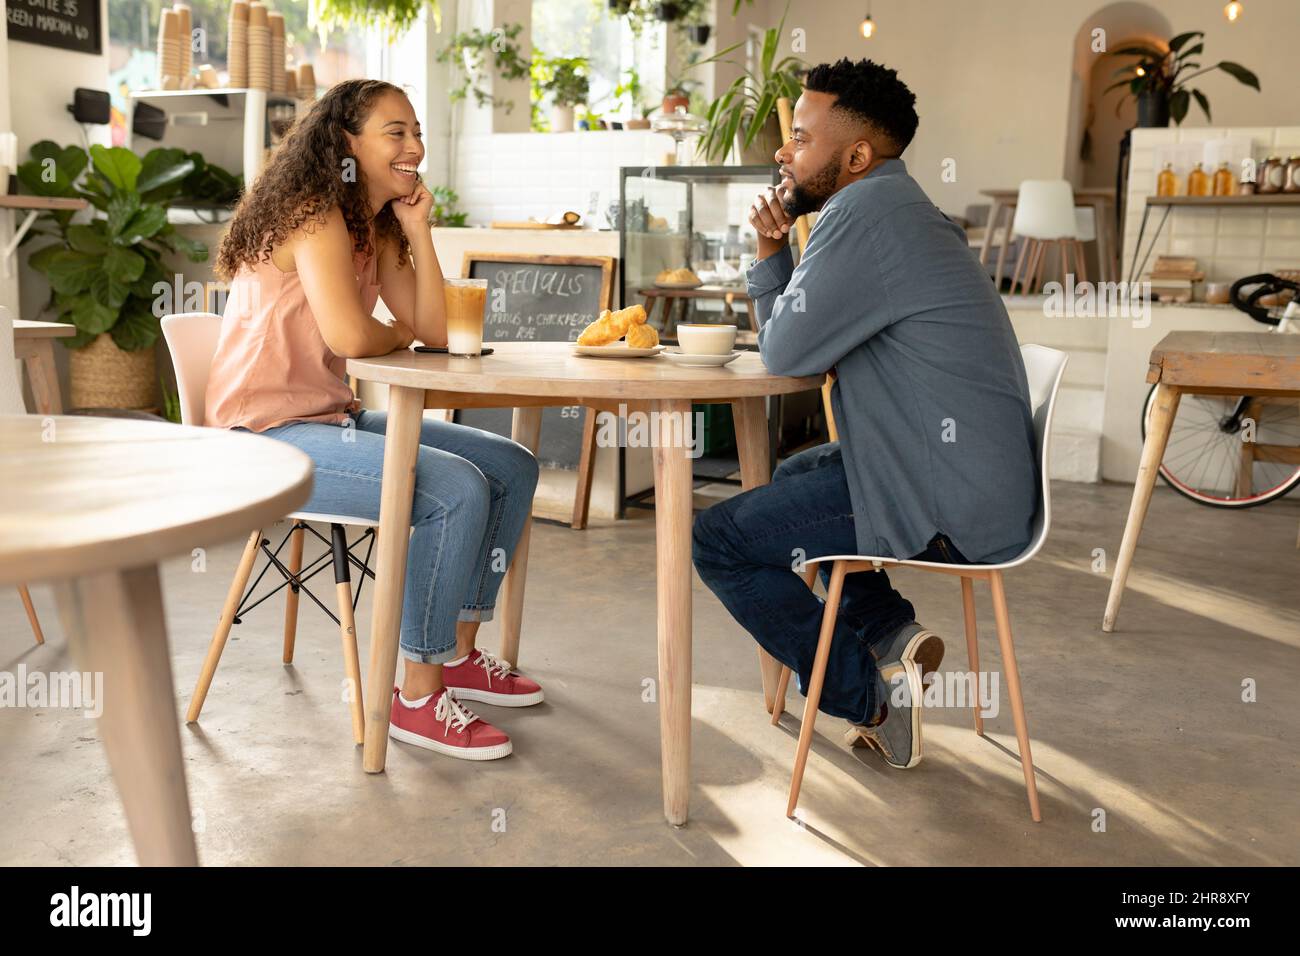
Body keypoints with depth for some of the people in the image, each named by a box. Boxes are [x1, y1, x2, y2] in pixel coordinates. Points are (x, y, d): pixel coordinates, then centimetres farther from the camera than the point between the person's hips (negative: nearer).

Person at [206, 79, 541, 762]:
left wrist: (418, 230, -1)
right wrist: (400, 335, -3)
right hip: (268, 437, -10)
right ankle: (418, 696, -14)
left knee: (512, 468, 7)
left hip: (334, 420, 10)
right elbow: (349, 335, -25)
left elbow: (437, 332, 5)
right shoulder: (314, 214, -13)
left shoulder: (377, 230, 15)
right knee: (457, 490, -27)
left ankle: (459, 654, 14)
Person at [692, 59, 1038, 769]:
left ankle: (870, 696, 4)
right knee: (787, 477, 31)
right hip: (970, 476, 11)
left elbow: (785, 355, -15)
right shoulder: (892, 207, 15)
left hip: (948, 504, -11)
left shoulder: (865, 211, -18)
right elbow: (791, 348, 19)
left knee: (717, 540, -4)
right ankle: (891, 632, 16)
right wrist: (772, 253, 5)